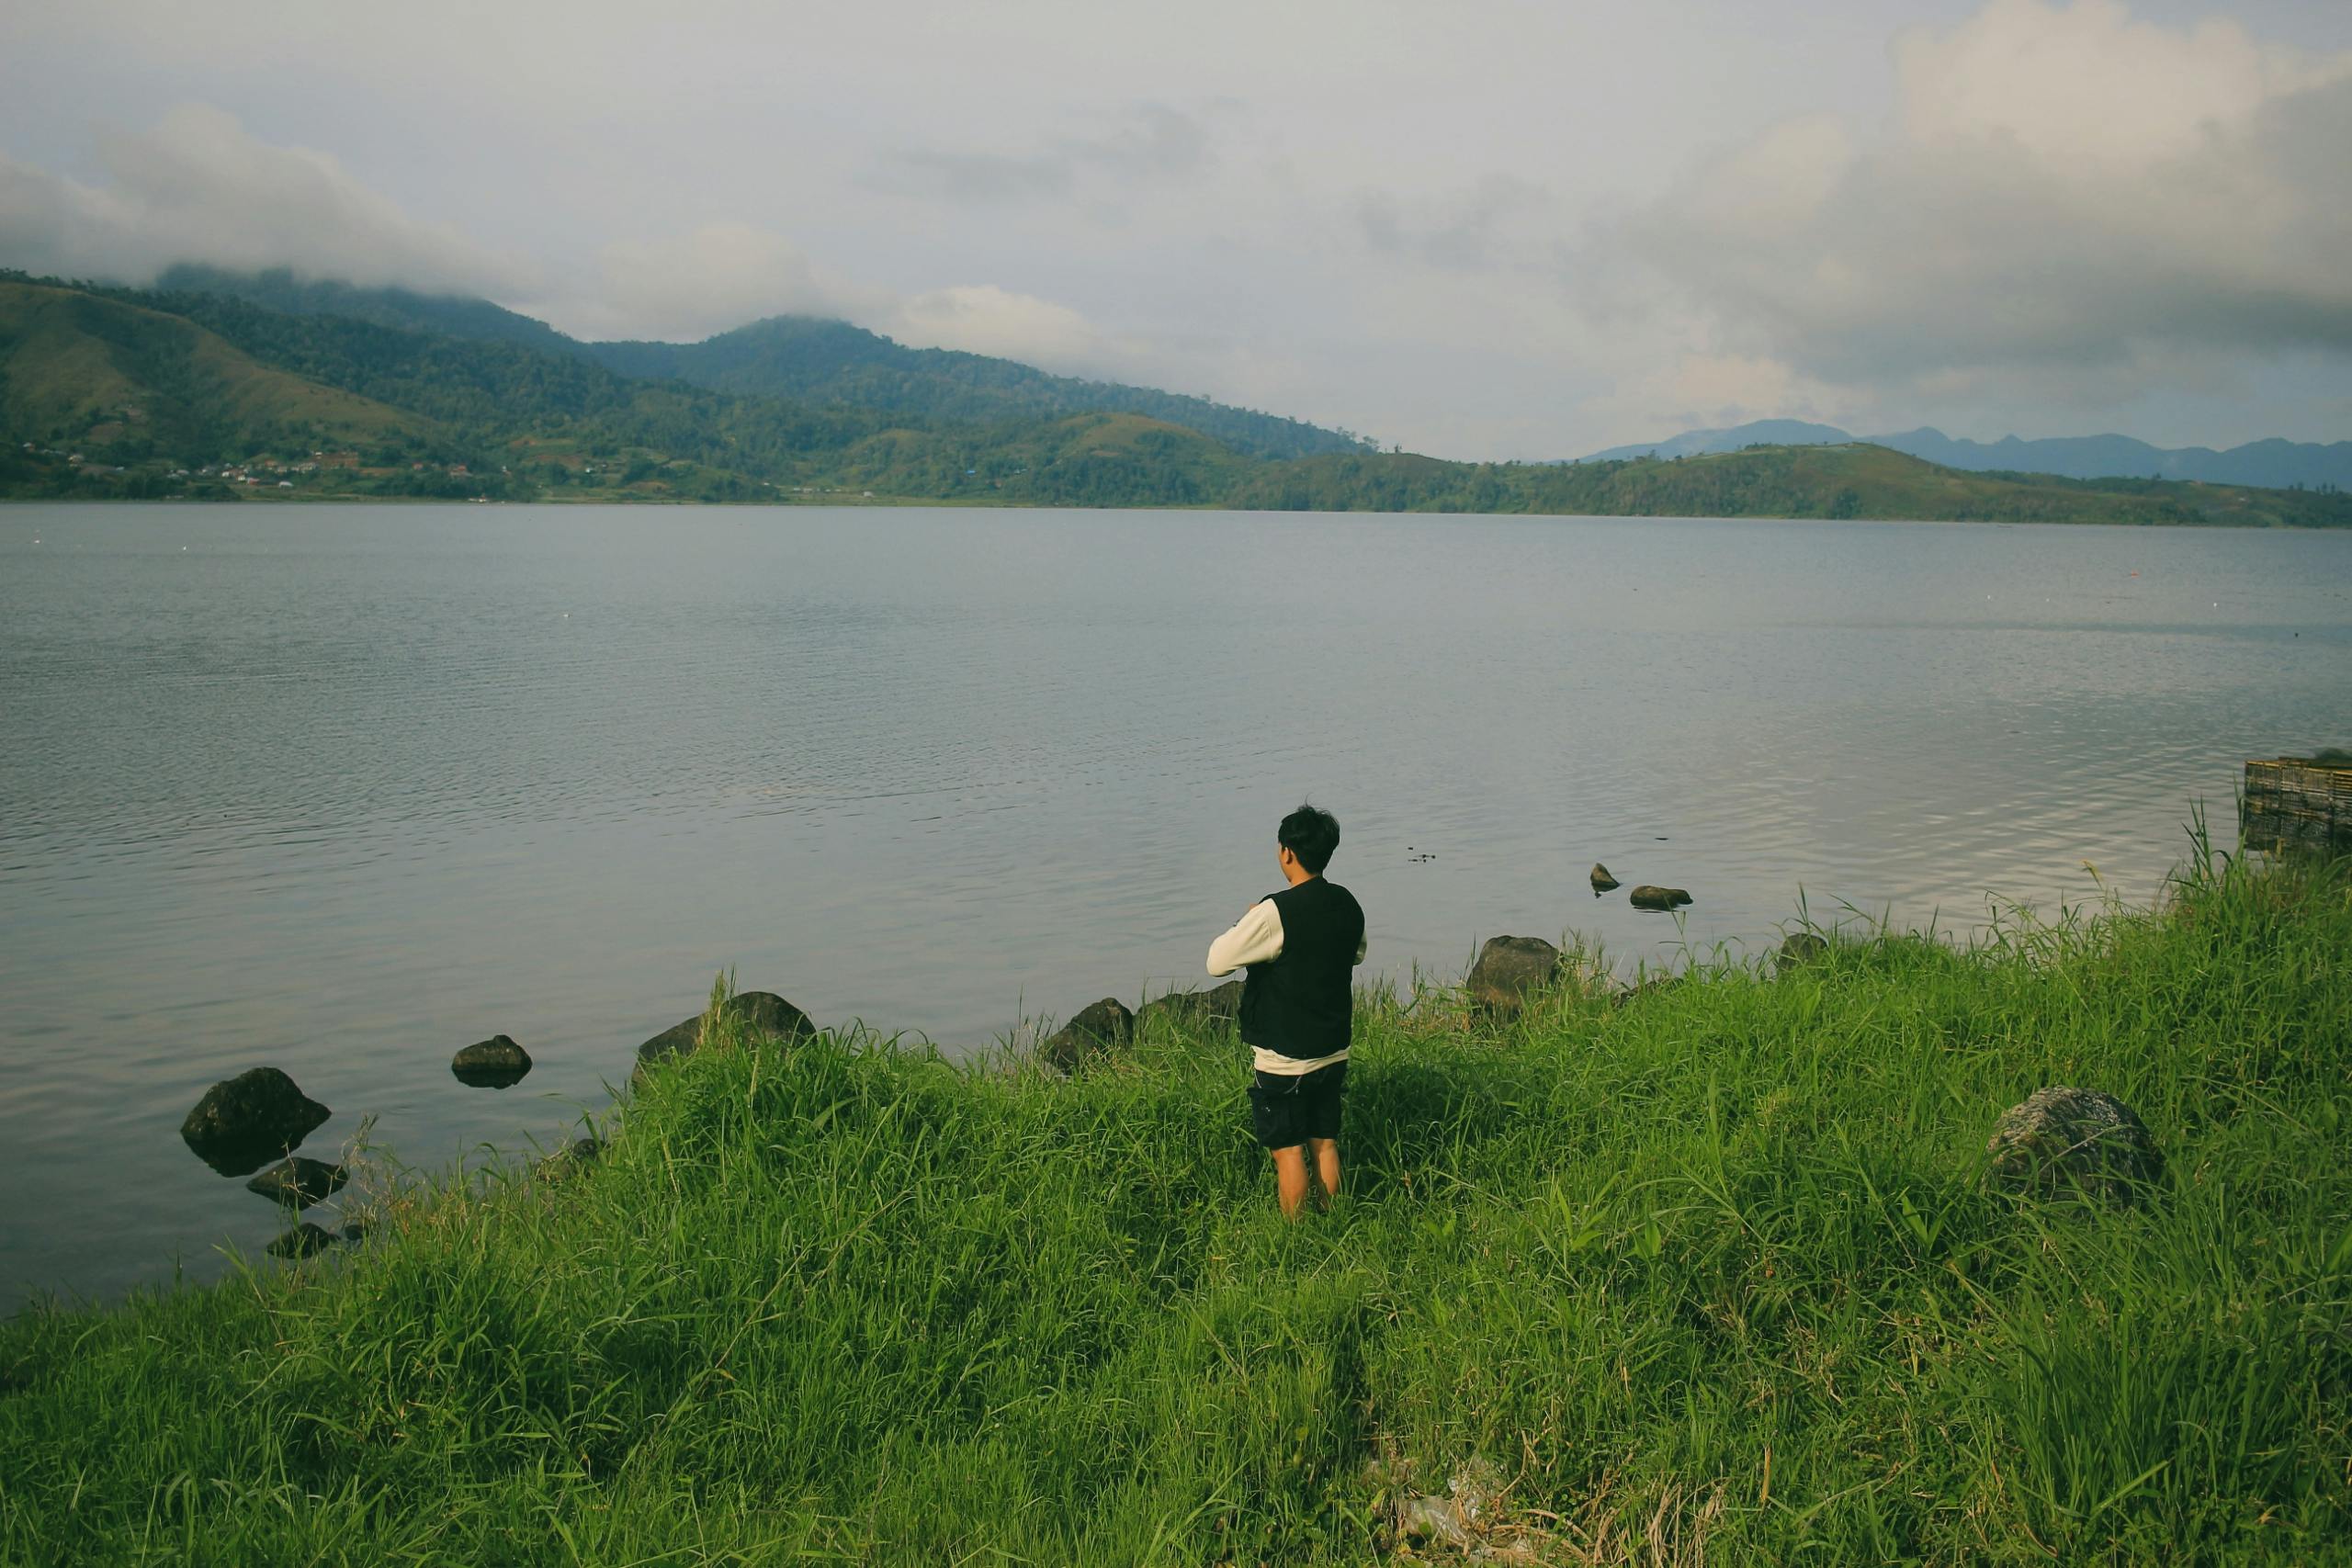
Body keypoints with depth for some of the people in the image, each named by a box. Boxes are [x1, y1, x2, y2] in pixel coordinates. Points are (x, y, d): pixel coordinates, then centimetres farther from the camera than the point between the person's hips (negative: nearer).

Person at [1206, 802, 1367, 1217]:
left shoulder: (1276, 913, -22)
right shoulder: (1348, 905, 1)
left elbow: (1217, 961, -17)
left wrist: (1245, 921, -2)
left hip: (1284, 1061, -7)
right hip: (1333, 1052, 7)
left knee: (1288, 1151, 4)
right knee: (1325, 1144, 17)